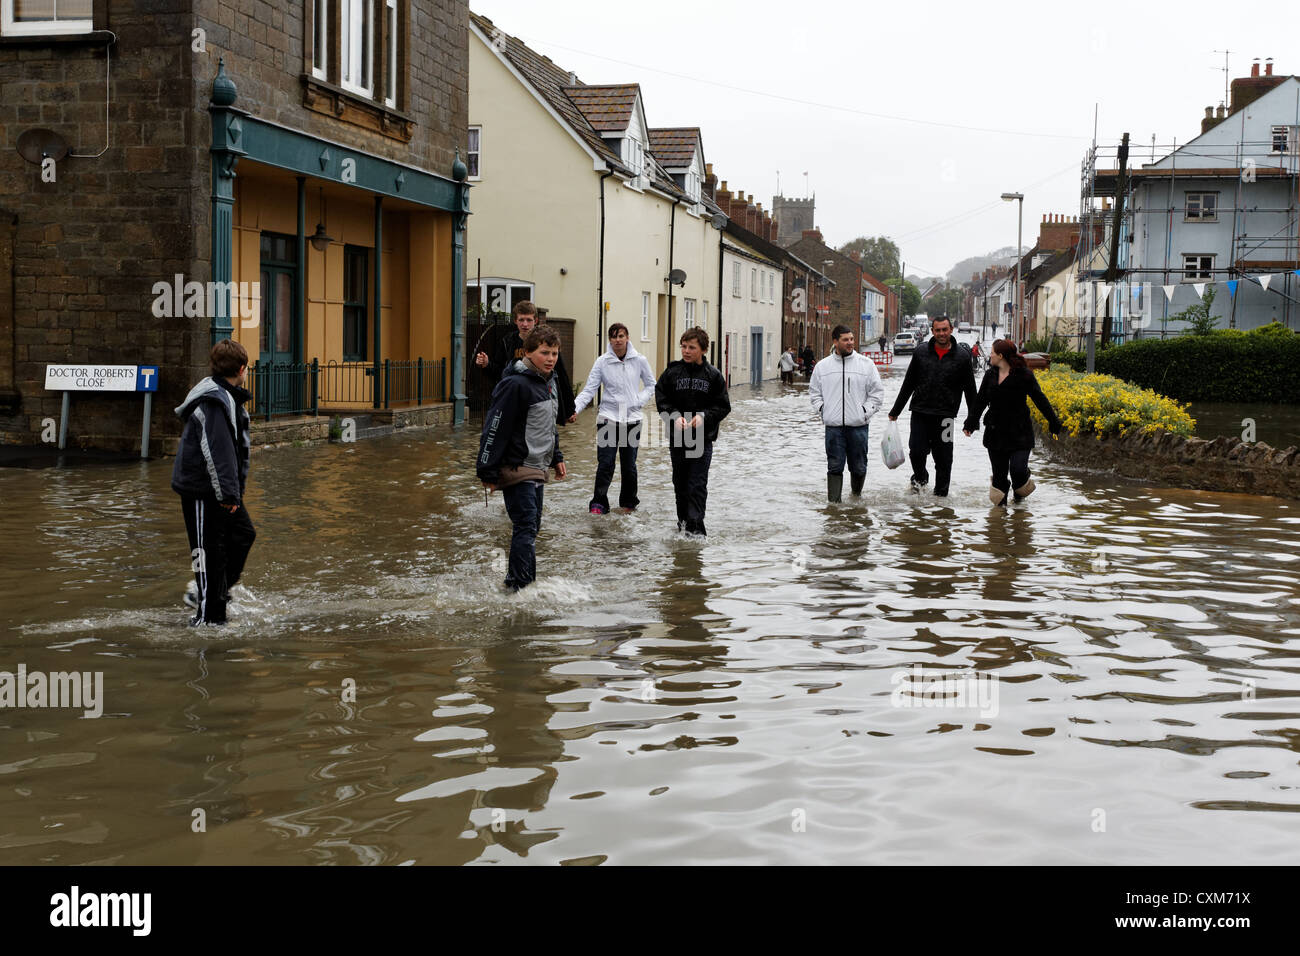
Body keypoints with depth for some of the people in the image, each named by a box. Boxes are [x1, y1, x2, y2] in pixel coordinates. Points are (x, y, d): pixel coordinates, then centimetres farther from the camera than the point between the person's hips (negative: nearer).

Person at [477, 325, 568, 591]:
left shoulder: (549, 382, 11)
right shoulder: (516, 384, -19)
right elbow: (495, 429, -19)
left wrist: (556, 457, 24)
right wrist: (488, 472, -19)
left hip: (537, 469, 9)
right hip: (516, 468, -9)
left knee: (532, 526, 13)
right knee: (526, 527, -13)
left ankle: (515, 582, 22)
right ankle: (521, 587, -12)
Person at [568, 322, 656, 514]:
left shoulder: (639, 360, 1)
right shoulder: (602, 362, -3)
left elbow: (651, 385, 13)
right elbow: (589, 389, -6)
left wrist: (639, 402, -2)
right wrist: (575, 409, -20)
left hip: (632, 418, 1)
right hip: (608, 418, -1)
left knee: (629, 465, 8)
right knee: (605, 463, -9)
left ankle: (628, 502, 25)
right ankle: (599, 502, -2)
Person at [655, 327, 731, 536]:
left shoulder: (713, 376, 0)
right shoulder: (672, 372, 2)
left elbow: (723, 406, 1)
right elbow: (661, 399, 4)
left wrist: (704, 416, -15)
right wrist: (675, 416, -12)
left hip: (703, 439, -2)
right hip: (677, 437, 2)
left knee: (698, 484, -7)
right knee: (680, 482, 13)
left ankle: (695, 524, -8)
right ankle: (683, 518, 28)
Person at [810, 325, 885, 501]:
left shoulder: (866, 364, 3)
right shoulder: (823, 366, 7)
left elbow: (877, 392, 6)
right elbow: (814, 391, 16)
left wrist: (866, 411, -4)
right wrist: (822, 409, 2)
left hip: (858, 425, 0)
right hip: (833, 426, 0)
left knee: (858, 466, 8)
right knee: (835, 466, -4)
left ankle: (856, 496, 29)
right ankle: (833, 501, -2)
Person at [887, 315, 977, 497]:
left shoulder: (962, 356, 1)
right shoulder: (921, 353, 5)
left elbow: (970, 390, 7)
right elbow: (908, 384, 13)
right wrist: (895, 411, 13)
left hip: (945, 416, -1)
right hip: (920, 413, 1)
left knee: (943, 458, 3)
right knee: (916, 451, -8)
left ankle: (941, 492, 16)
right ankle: (920, 477, 22)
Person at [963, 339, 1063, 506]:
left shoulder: (1024, 375, -6)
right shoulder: (990, 375, 8)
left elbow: (1040, 400, -2)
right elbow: (980, 400, 12)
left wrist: (1054, 423, -3)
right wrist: (970, 423, 1)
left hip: (1019, 433, -4)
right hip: (995, 433, 4)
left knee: (1018, 470, -13)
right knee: (999, 472, 5)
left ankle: (1019, 491, 19)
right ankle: (1000, 505, 20)